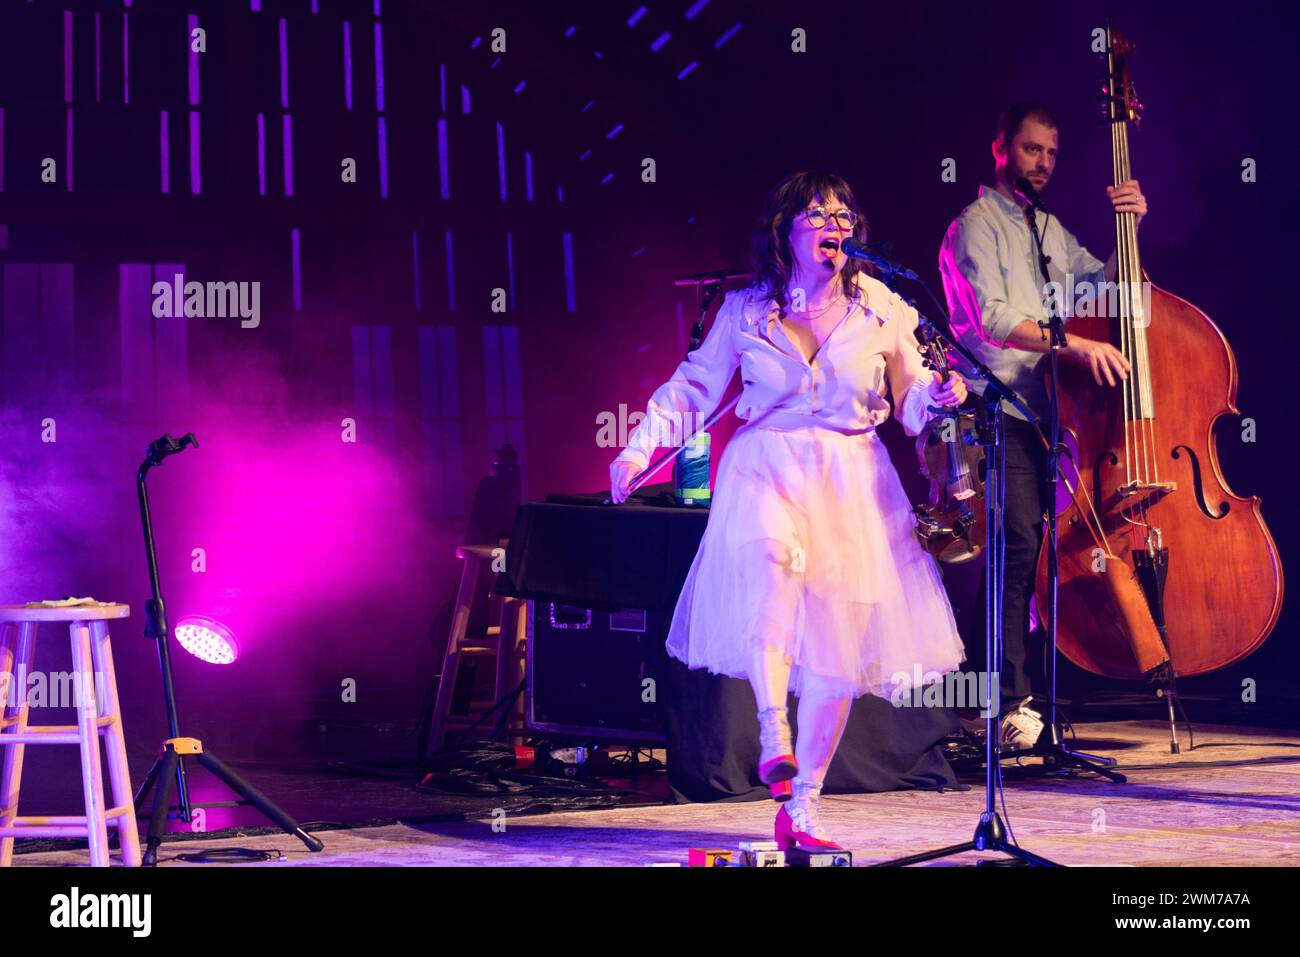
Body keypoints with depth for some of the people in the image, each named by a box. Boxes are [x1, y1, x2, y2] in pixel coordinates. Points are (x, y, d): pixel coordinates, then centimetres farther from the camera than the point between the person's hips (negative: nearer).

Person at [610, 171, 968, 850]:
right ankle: (773, 736, -37)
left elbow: (912, 400, 12)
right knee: (772, 559, -38)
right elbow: (695, 385, 12)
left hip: (852, 481, 2)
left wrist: (940, 396, -10)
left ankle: (800, 808, 10)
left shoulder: (880, 309, 9)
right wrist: (640, 447, 2)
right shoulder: (747, 310, 7)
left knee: (839, 644, -2)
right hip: (767, 469, -2)